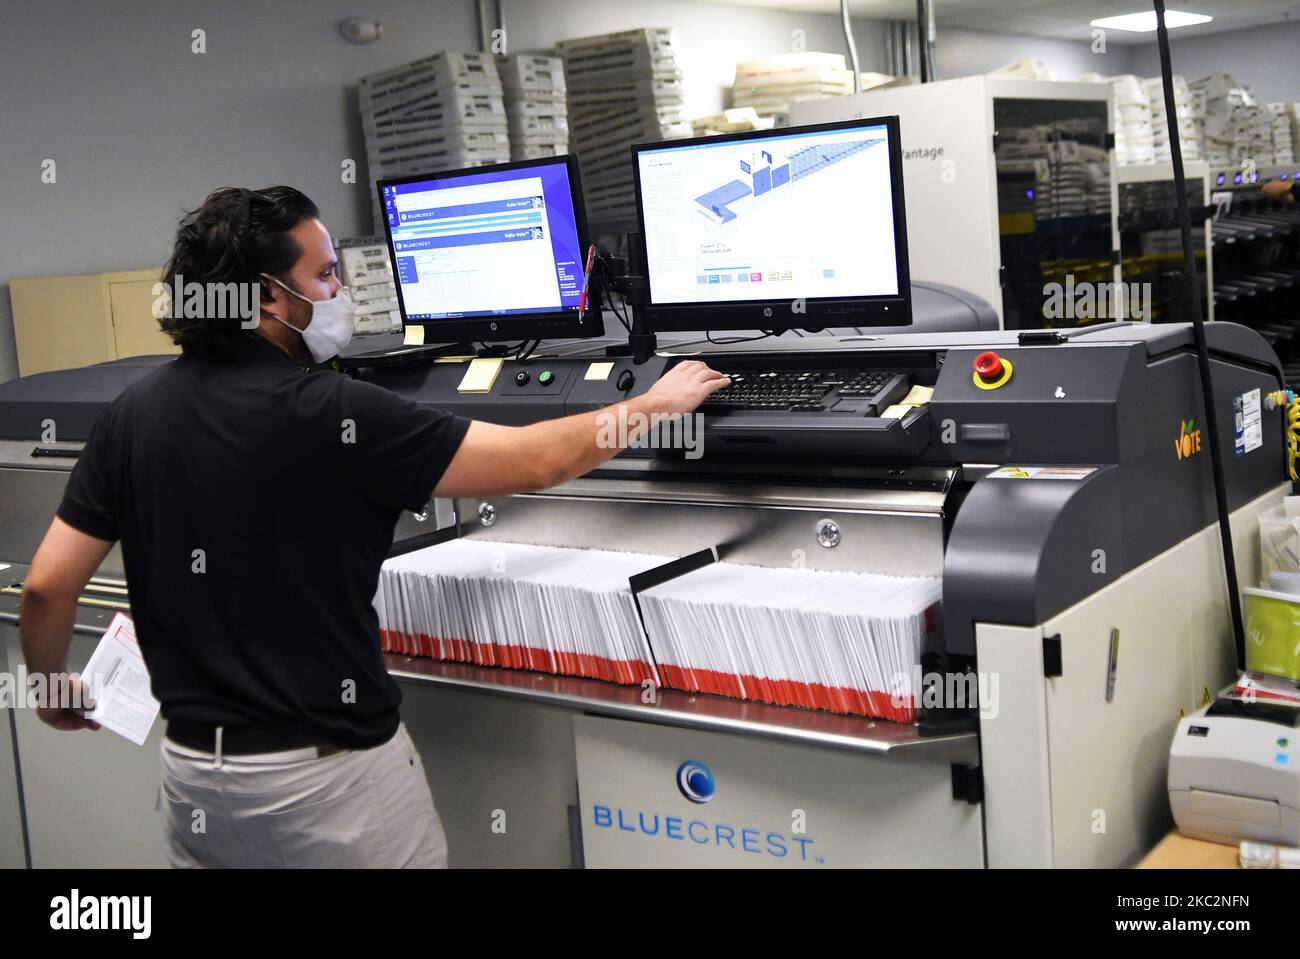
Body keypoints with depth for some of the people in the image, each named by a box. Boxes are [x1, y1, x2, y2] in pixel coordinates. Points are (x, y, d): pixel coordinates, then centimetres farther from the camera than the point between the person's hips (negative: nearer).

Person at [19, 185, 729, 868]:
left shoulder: (132, 413, -2)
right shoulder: (328, 414, -18)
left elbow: (47, 585, -1)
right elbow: (535, 462, -16)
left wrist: (50, 682, 19)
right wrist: (655, 405, -2)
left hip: (194, 770, 5)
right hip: (329, 771, -5)